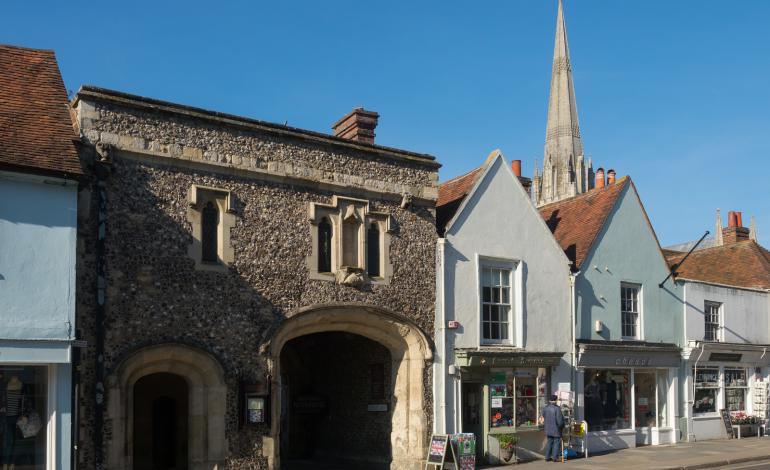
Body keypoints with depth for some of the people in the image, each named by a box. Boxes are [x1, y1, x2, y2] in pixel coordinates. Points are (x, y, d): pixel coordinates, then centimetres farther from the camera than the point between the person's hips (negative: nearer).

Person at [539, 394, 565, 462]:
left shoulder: (545, 408, 4)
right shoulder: (557, 408, -16)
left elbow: (543, 418, 10)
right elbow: (560, 420, -17)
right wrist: (561, 427, -2)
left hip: (548, 429, 6)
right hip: (556, 430, -6)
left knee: (549, 442, 13)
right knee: (557, 442, 3)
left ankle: (547, 457, 14)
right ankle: (555, 457, 2)